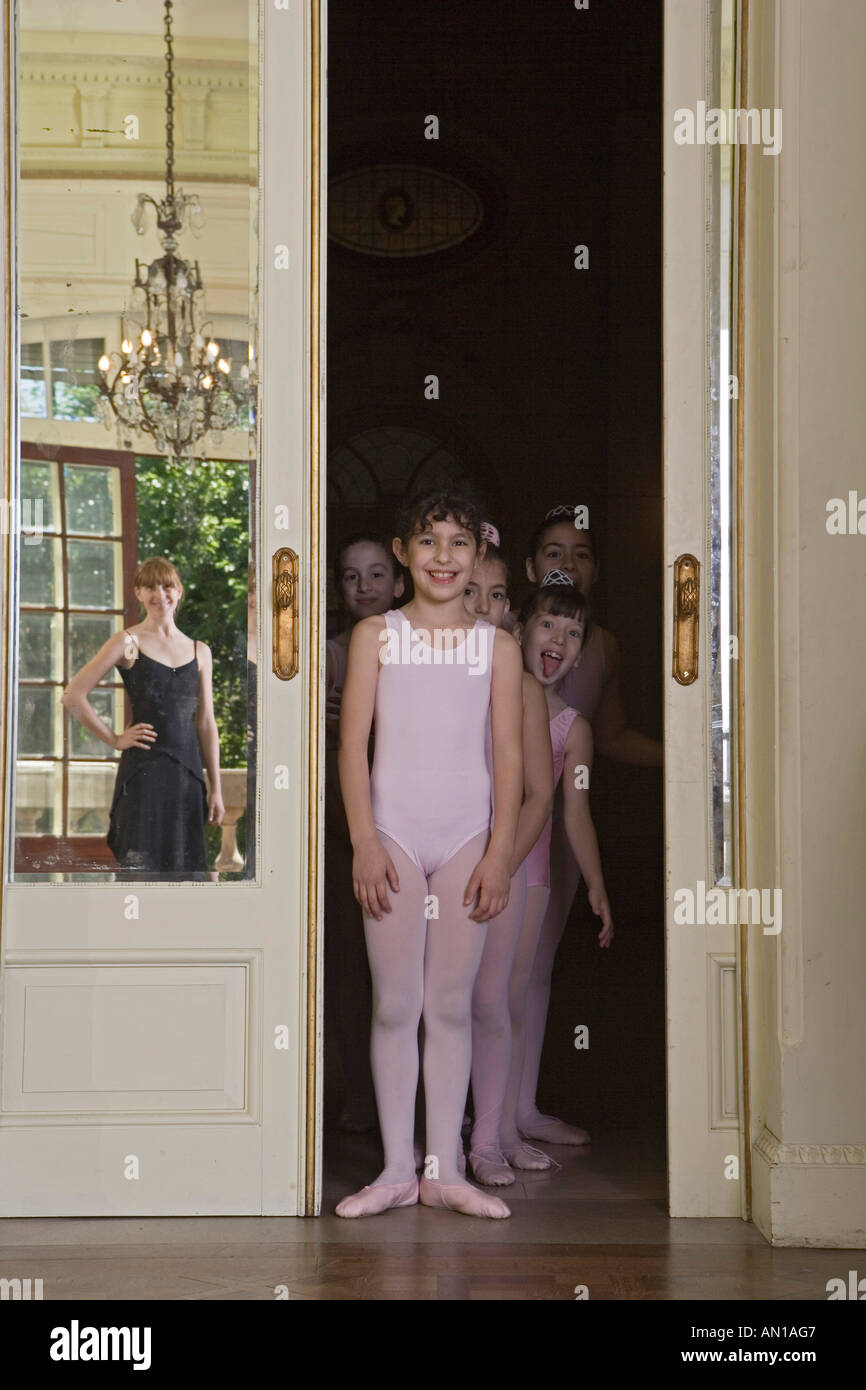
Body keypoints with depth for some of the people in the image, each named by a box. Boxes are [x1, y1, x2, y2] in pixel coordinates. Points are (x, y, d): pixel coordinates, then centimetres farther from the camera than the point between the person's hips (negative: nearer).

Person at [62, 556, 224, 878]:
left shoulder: (200, 651, 13)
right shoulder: (128, 642, 0)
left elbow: (206, 723, 14)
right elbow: (73, 696, -5)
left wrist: (215, 788, 11)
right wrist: (114, 739, -3)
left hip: (188, 770, 4)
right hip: (143, 769, -4)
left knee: (184, 867, 4)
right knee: (140, 863, -10)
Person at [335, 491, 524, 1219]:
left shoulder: (497, 646, 7)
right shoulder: (375, 635, 4)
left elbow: (509, 754, 4)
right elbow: (353, 743, 0)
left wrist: (500, 852, -3)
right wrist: (365, 843, -8)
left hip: (468, 837, 1)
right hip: (394, 834, -1)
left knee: (452, 1004, 5)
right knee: (395, 1005, 2)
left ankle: (445, 1169, 12)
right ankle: (397, 1169, 10)